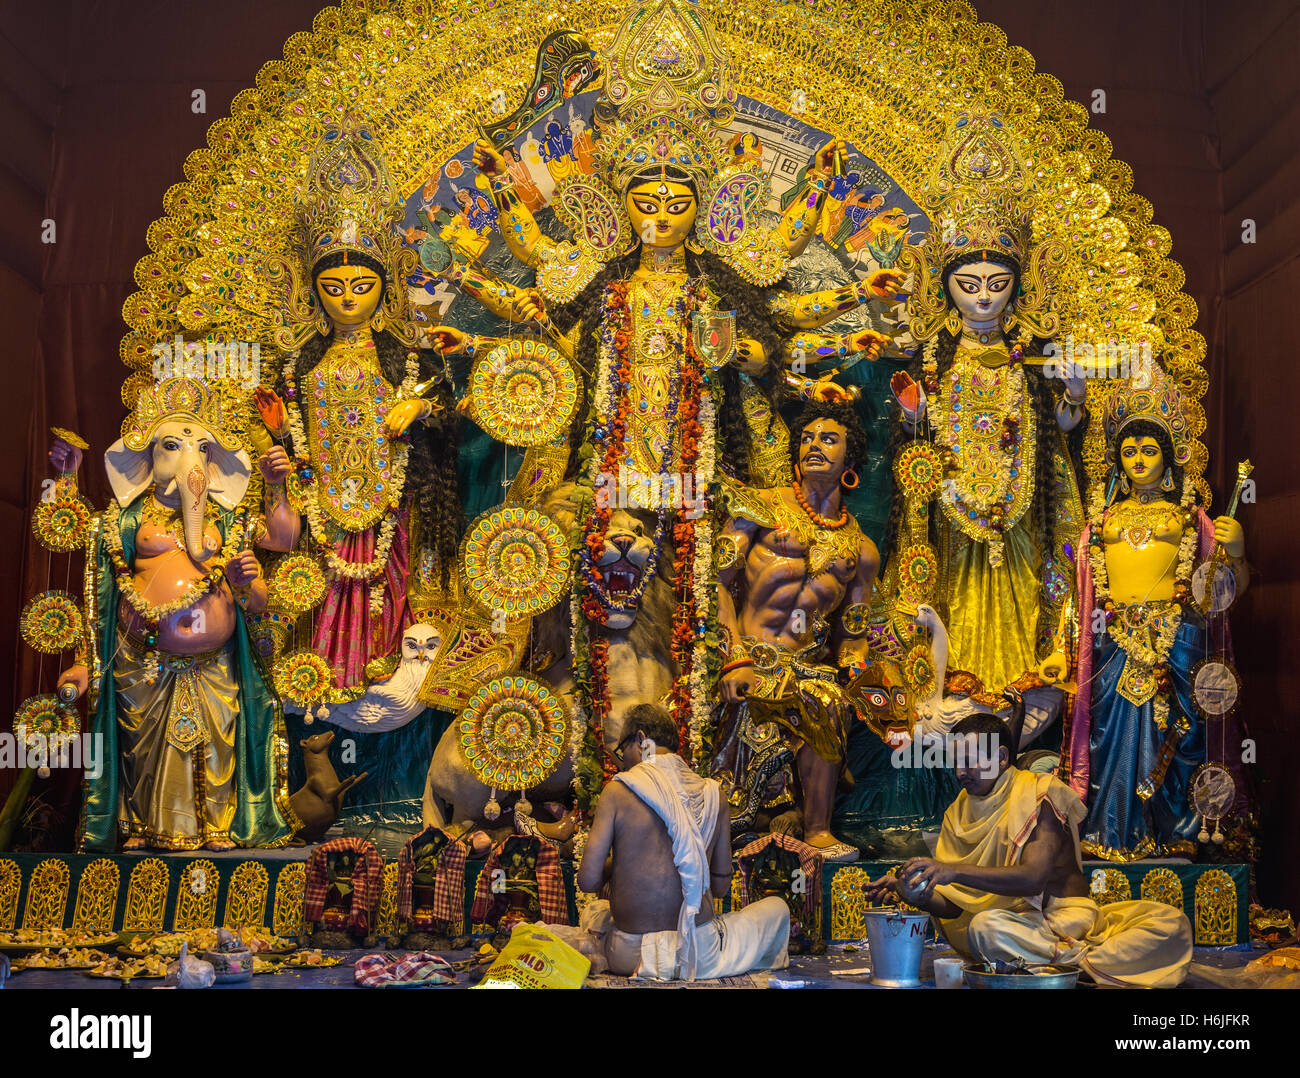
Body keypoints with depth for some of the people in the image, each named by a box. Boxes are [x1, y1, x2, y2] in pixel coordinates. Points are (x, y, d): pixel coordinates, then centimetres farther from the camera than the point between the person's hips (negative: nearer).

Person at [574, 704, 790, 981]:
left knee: (594, 909, 36)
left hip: (628, 955, -2)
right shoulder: (712, 794, 1)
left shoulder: (617, 791, -7)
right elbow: (721, 884, 8)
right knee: (777, 907, 28)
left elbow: (588, 881, -8)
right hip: (700, 955, 2)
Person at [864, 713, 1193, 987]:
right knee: (983, 927, -35)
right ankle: (1093, 958, -24)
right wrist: (911, 891, -16)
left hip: (1071, 917, -2)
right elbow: (951, 905, 5)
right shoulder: (959, 813, 7)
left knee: (1172, 922, -24)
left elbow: (1034, 878, -23)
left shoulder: (1039, 796, -7)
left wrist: (956, 871, -33)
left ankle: (1079, 965, -34)